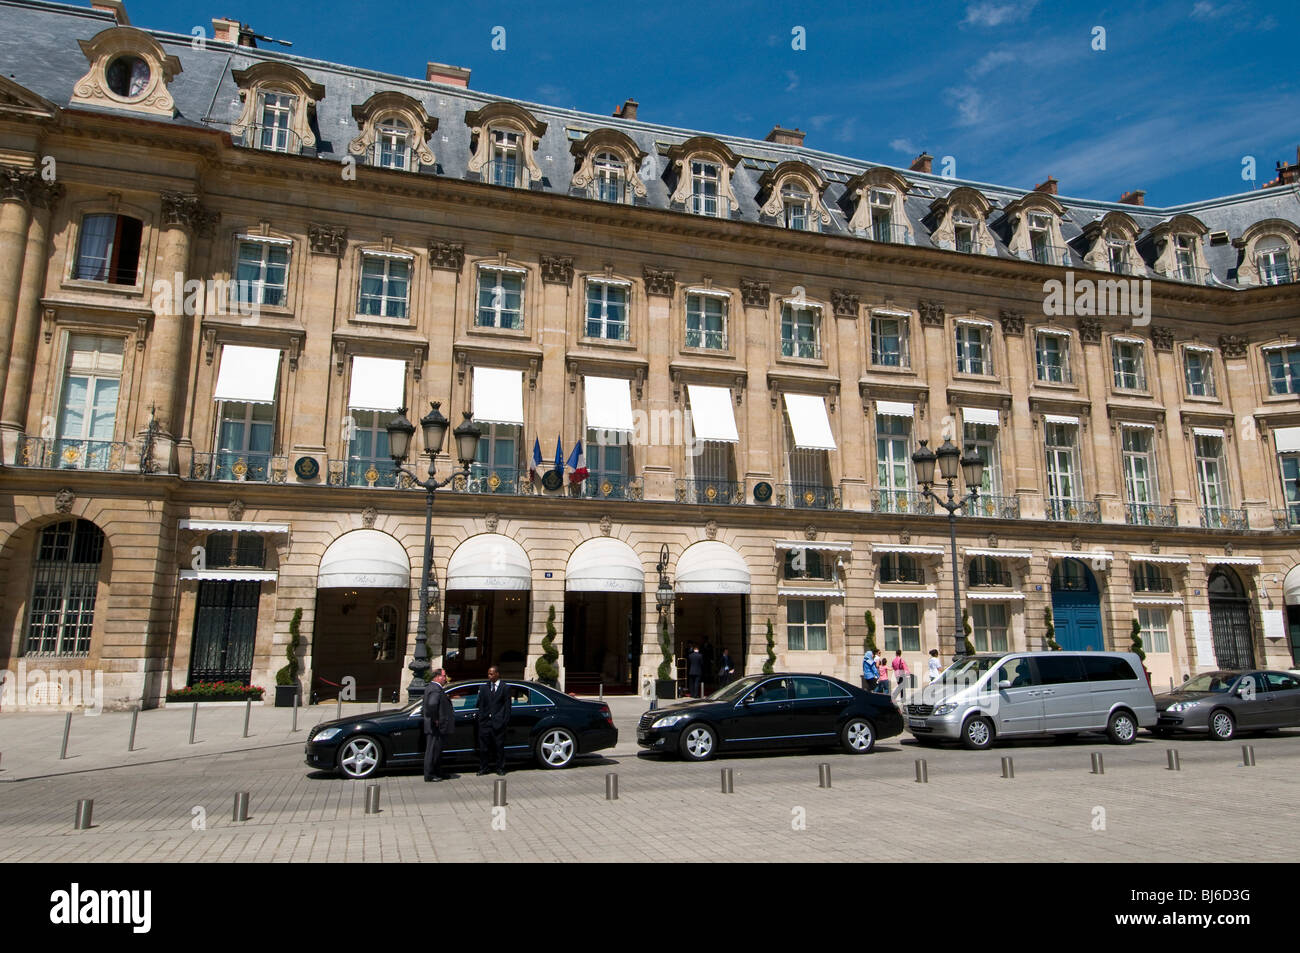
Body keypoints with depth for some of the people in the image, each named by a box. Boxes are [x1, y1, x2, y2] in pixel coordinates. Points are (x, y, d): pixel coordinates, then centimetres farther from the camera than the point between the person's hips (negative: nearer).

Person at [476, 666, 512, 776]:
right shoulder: (484, 687, 12)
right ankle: (483, 768, 15)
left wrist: (505, 721, -6)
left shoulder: (505, 688, 1)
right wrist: (481, 718, 2)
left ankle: (500, 768, 15)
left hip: (498, 722, -3)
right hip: (485, 722, 3)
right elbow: (481, 704, 11)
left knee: (499, 746, 4)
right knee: (483, 746, 4)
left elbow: (507, 706, 0)